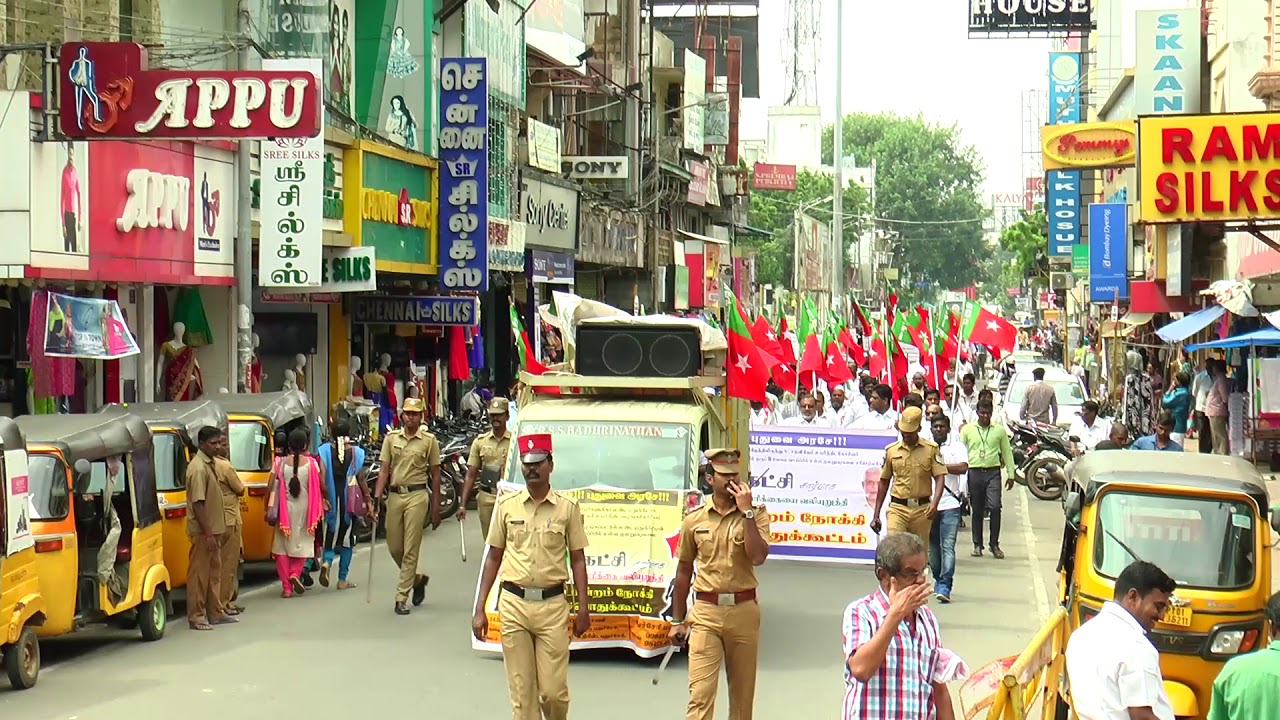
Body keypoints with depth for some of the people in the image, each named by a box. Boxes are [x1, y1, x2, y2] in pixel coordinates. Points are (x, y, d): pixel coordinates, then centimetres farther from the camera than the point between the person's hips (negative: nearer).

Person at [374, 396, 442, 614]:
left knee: (410, 549, -5)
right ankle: (417, 579, 33)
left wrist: (436, 508, 3)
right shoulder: (391, 438, 9)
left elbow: (435, 475, 5)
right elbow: (384, 470, 9)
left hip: (417, 496, -3)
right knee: (394, 547, 7)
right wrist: (377, 495, -5)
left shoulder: (429, 440, 2)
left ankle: (401, 598, -2)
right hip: (394, 495, 4)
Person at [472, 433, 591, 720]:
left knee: (554, 691, -2)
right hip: (514, 603, 1)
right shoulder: (506, 506, 6)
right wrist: (479, 609, 6)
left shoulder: (568, 508, 2)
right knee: (522, 692, 3)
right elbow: (493, 557, 10)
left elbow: (577, 559, 6)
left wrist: (583, 607, 0)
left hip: (553, 605, -1)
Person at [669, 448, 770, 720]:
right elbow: (684, 570, 12)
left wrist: (746, 511, -16)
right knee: (700, 693, -10)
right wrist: (677, 620, 13)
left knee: (742, 692, 10)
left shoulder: (756, 514, 1)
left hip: (743, 611, 1)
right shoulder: (694, 519, 4)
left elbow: (758, 557, -16)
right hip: (705, 613, 0)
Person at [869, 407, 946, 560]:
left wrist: (934, 503, -22)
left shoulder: (931, 449, 1)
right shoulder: (891, 450, 7)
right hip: (898, 508, 0)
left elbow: (939, 478, -4)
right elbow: (884, 482, 14)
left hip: (922, 509, 0)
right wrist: (876, 514, 13)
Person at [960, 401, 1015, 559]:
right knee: (977, 510, 5)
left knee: (995, 507, -13)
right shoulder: (967, 429, 7)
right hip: (974, 472, 1)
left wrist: (1011, 474, 10)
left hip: (993, 472, -1)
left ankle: (994, 544, -2)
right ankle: (977, 545, 15)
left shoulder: (999, 430, 8)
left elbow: (1007, 453, 13)